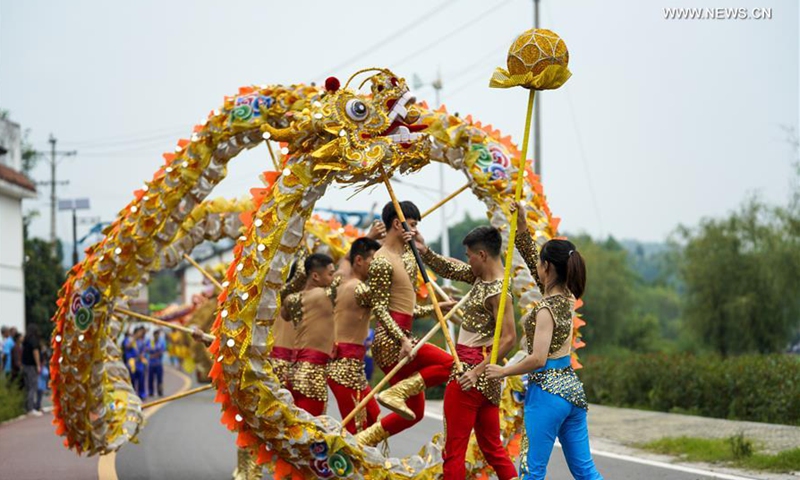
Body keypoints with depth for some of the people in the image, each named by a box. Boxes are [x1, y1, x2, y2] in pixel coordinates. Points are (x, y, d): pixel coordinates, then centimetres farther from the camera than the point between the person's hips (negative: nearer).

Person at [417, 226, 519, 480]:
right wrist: (425, 252, 7)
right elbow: (449, 269, 22)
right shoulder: (482, 276, 9)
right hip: (486, 377, 10)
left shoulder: (497, 290, -18)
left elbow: (509, 339, -23)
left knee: (453, 449, -3)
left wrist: (477, 371, -23)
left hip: (470, 374, -10)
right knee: (492, 447, 13)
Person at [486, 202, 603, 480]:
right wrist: (521, 225, 13)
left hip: (546, 389, -8)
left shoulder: (547, 308, -17)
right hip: (571, 387, 8)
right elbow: (530, 256, 18)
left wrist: (503, 371, -11)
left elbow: (537, 359, -23)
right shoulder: (567, 297, 7)